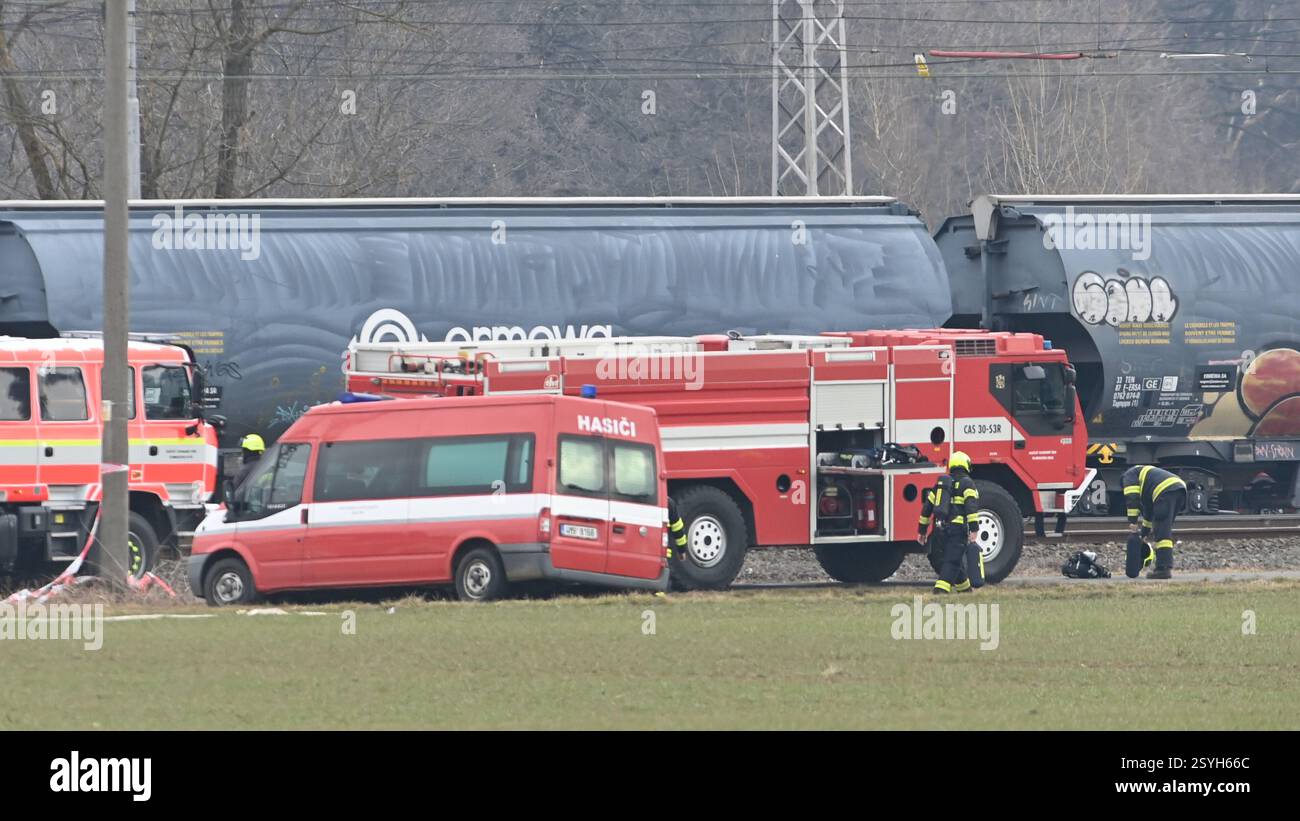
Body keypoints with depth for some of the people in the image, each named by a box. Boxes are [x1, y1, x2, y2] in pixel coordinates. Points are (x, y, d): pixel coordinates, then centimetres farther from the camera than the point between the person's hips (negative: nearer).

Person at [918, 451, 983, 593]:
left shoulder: (941, 483, 17)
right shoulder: (966, 483, -2)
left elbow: (927, 507, 17)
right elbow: (971, 506, -17)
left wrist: (922, 530, 23)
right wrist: (973, 529, -21)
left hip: (940, 529, 6)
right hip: (958, 527, -6)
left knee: (953, 560, 21)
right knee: (952, 562, -8)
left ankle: (964, 587, 35)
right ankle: (941, 589, -22)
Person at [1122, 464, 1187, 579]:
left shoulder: (1129, 475, 17)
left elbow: (1132, 500, 0)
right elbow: (1148, 510, 44)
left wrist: (1132, 523, -1)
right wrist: (1143, 535, 47)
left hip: (1165, 491, -9)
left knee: (1162, 532, -10)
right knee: (1165, 532, 15)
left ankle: (1163, 568, -17)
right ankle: (1165, 566, 12)